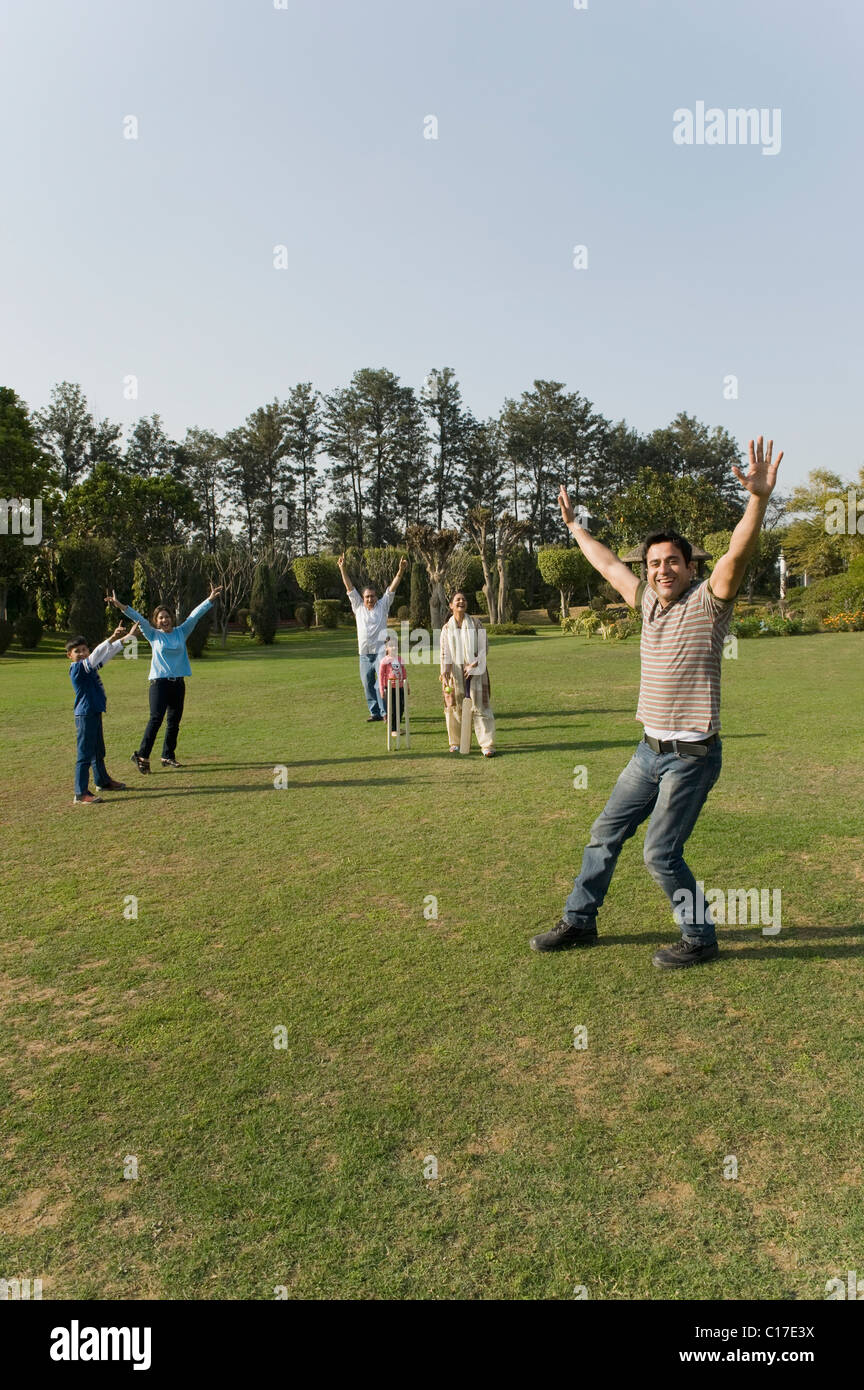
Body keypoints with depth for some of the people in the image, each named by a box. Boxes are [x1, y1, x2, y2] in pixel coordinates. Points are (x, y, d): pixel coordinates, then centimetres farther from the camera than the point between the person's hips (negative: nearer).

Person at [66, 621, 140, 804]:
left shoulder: (89, 667, 10)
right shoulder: (76, 668, -15)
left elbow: (106, 654, 18)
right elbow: (96, 655, -28)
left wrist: (126, 637, 18)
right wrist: (112, 638, -33)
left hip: (95, 714, 9)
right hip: (85, 715, -9)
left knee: (98, 751, 23)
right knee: (85, 755, -8)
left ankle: (103, 781, 39)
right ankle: (80, 794, -5)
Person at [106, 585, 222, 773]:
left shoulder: (181, 632, 10)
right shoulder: (153, 635, 4)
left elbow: (194, 615, 6)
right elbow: (139, 618, -7)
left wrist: (210, 600, 1)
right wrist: (121, 606, -17)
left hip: (178, 683, 4)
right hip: (159, 682, -4)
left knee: (174, 721, 7)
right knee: (156, 719, -12)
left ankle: (168, 756, 17)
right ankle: (141, 756, -8)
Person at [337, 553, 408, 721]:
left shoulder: (383, 606, 8)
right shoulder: (358, 607, 12)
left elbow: (392, 588, 0)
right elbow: (349, 588, 8)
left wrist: (400, 571, -12)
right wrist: (342, 569, 0)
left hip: (380, 650, -3)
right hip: (365, 654, 3)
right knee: (368, 685, 7)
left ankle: (386, 711, -12)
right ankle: (375, 713, 17)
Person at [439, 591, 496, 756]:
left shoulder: (476, 624, 3)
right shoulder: (447, 628, 6)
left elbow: (483, 648, 0)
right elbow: (445, 653, 0)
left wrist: (474, 665, -13)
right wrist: (444, 673, -12)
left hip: (475, 670, -1)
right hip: (455, 672, 2)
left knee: (480, 705, -6)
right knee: (454, 706, 3)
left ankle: (487, 744, -7)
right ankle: (455, 742, 18)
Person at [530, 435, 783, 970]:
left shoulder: (708, 600, -11)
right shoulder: (649, 599, 7)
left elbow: (737, 556, -30)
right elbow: (609, 565, 22)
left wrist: (759, 498, -45)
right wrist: (575, 526, 32)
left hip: (692, 755, -8)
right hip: (651, 747, 8)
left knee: (661, 854, -3)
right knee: (607, 831, 15)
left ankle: (701, 937, 19)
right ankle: (580, 920, 31)